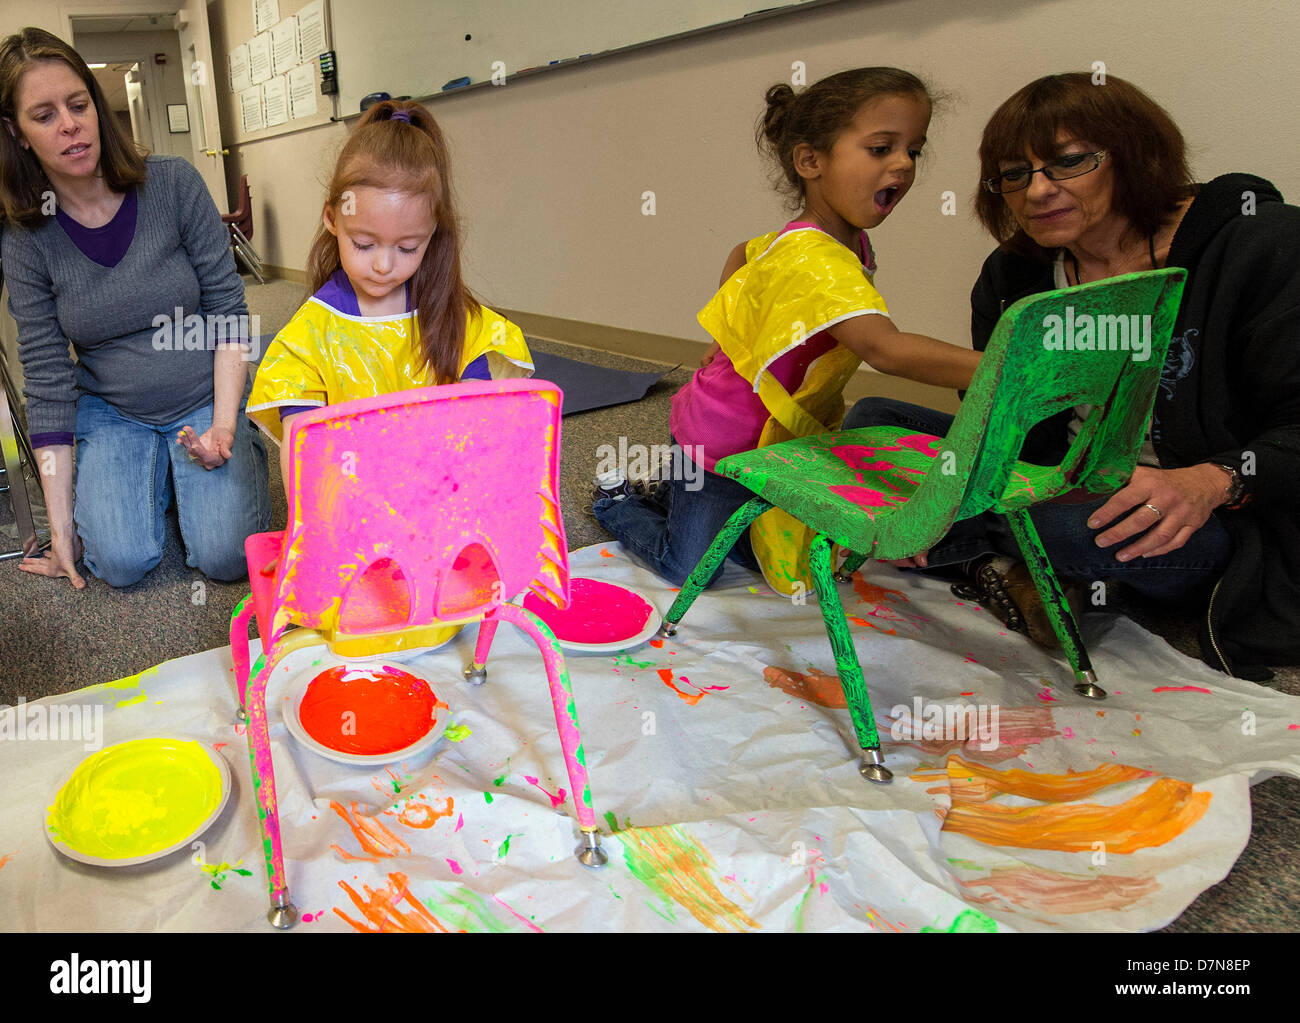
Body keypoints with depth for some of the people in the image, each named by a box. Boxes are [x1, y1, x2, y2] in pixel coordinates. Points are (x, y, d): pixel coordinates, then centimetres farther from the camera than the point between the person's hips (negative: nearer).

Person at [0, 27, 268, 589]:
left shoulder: (173, 183, -9)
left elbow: (227, 306, -8)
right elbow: (47, 382, -5)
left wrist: (224, 425, -18)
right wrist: (61, 525, -7)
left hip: (207, 399, -1)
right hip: (111, 414, 2)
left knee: (226, 555, -18)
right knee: (122, 561, -18)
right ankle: (157, 475, 14)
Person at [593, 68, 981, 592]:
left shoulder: (851, 244, -1)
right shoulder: (814, 259, -33)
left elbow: (743, 251, 16)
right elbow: (884, 347, -49)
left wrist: (730, 334, 10)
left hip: (777, 439, 9)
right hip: (719, 444, -8)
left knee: (765, 561, 20)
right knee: (688, 571, 6)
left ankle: (671, 495, 38)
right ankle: (615, 501, 30)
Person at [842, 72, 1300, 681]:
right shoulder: (1012, 276, 6)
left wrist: (1213, 482, -34)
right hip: (1066, 489, 5)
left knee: (1084, 524, -41)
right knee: (870, 423, -2)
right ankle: (996, 565, -18)